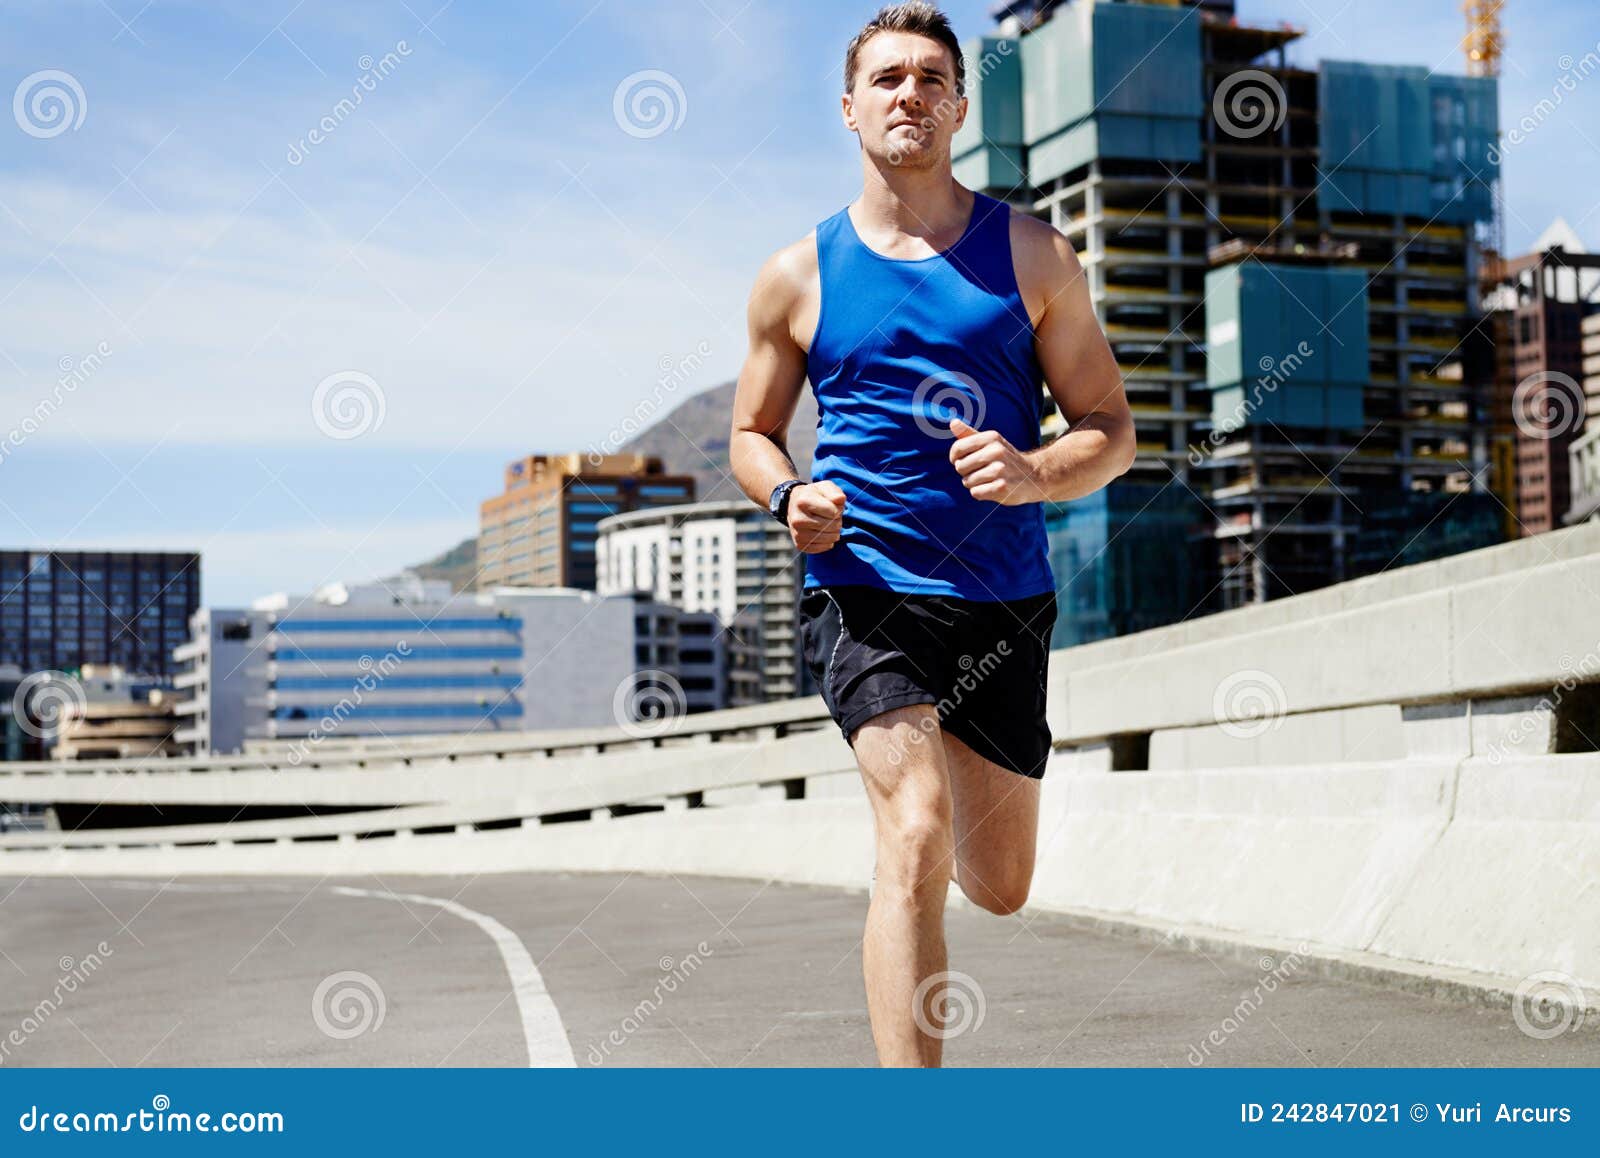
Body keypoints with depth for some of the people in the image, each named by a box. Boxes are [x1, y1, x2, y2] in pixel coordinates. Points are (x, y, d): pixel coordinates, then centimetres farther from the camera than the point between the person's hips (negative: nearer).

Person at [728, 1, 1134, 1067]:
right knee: (917, 838, -22)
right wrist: (788, 496, -8)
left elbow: (1113, 429, 5)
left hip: (1006, 601, 2)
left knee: (998, 887, 11)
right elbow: (752, 435, 16)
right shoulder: (799, 276, 6)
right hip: (862, 590, -2)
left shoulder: (1033, 256, 5)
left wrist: (1032, 475, -16)